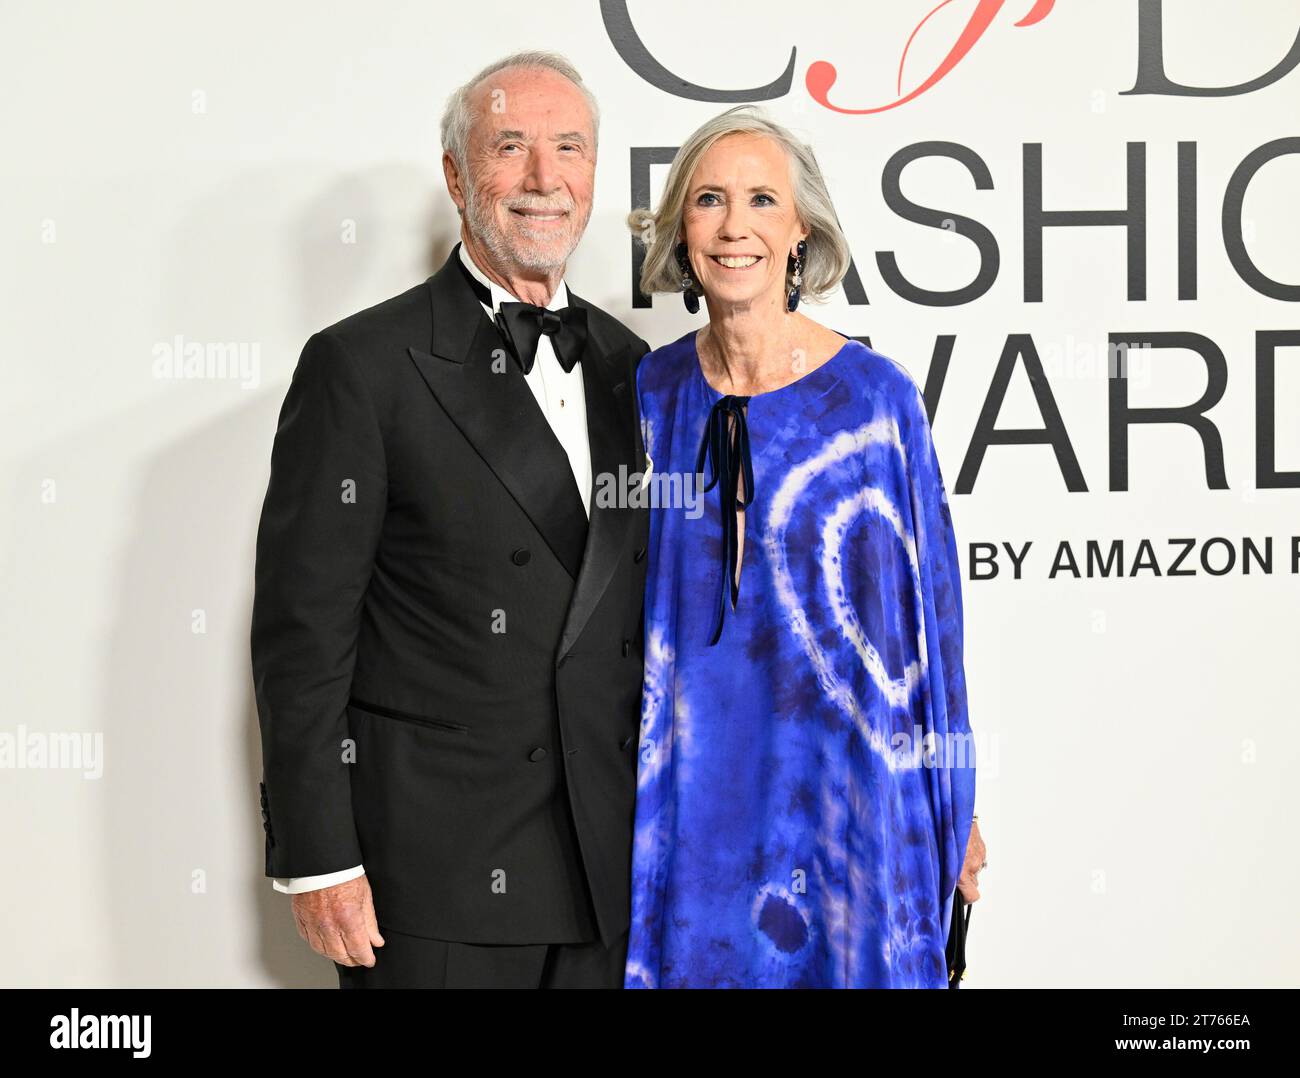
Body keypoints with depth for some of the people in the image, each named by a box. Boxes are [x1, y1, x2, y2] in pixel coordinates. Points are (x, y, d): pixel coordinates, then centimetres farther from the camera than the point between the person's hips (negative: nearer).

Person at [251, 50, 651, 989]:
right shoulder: (361, 365, -7)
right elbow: (303, 630, -9)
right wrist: (316, 860, -13)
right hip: (435, 873, -5)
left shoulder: (628, 367, 10)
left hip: (610, 864, 5)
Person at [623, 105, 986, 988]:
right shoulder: (652, 392, 2)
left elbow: (928, 600, -2)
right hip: (690, 784, 3)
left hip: (842, 777, -2)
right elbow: (628, 594, 11)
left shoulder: (873, 395, -7)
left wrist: (954, 803, -1)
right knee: (697, 958, 10)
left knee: (837, 960, 5)